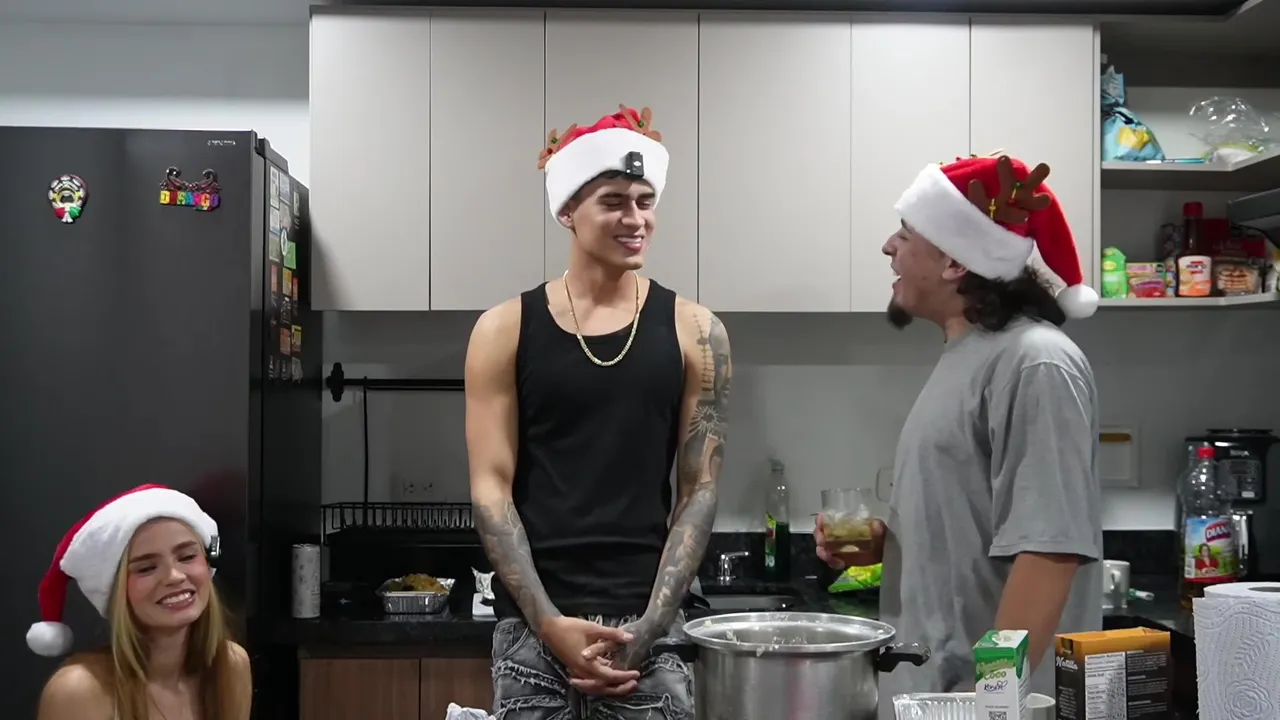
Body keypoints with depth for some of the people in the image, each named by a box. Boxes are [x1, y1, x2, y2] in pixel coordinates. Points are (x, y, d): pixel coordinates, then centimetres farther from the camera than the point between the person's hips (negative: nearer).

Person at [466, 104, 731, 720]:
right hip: (533, 627, 0)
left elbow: (698, 492, 0)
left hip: (647, 627, 0)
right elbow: (491, 487, -3)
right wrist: (550, 623, -12)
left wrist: (646, 631, -9)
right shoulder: (505, 330, 1)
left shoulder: (693, 332, 1)